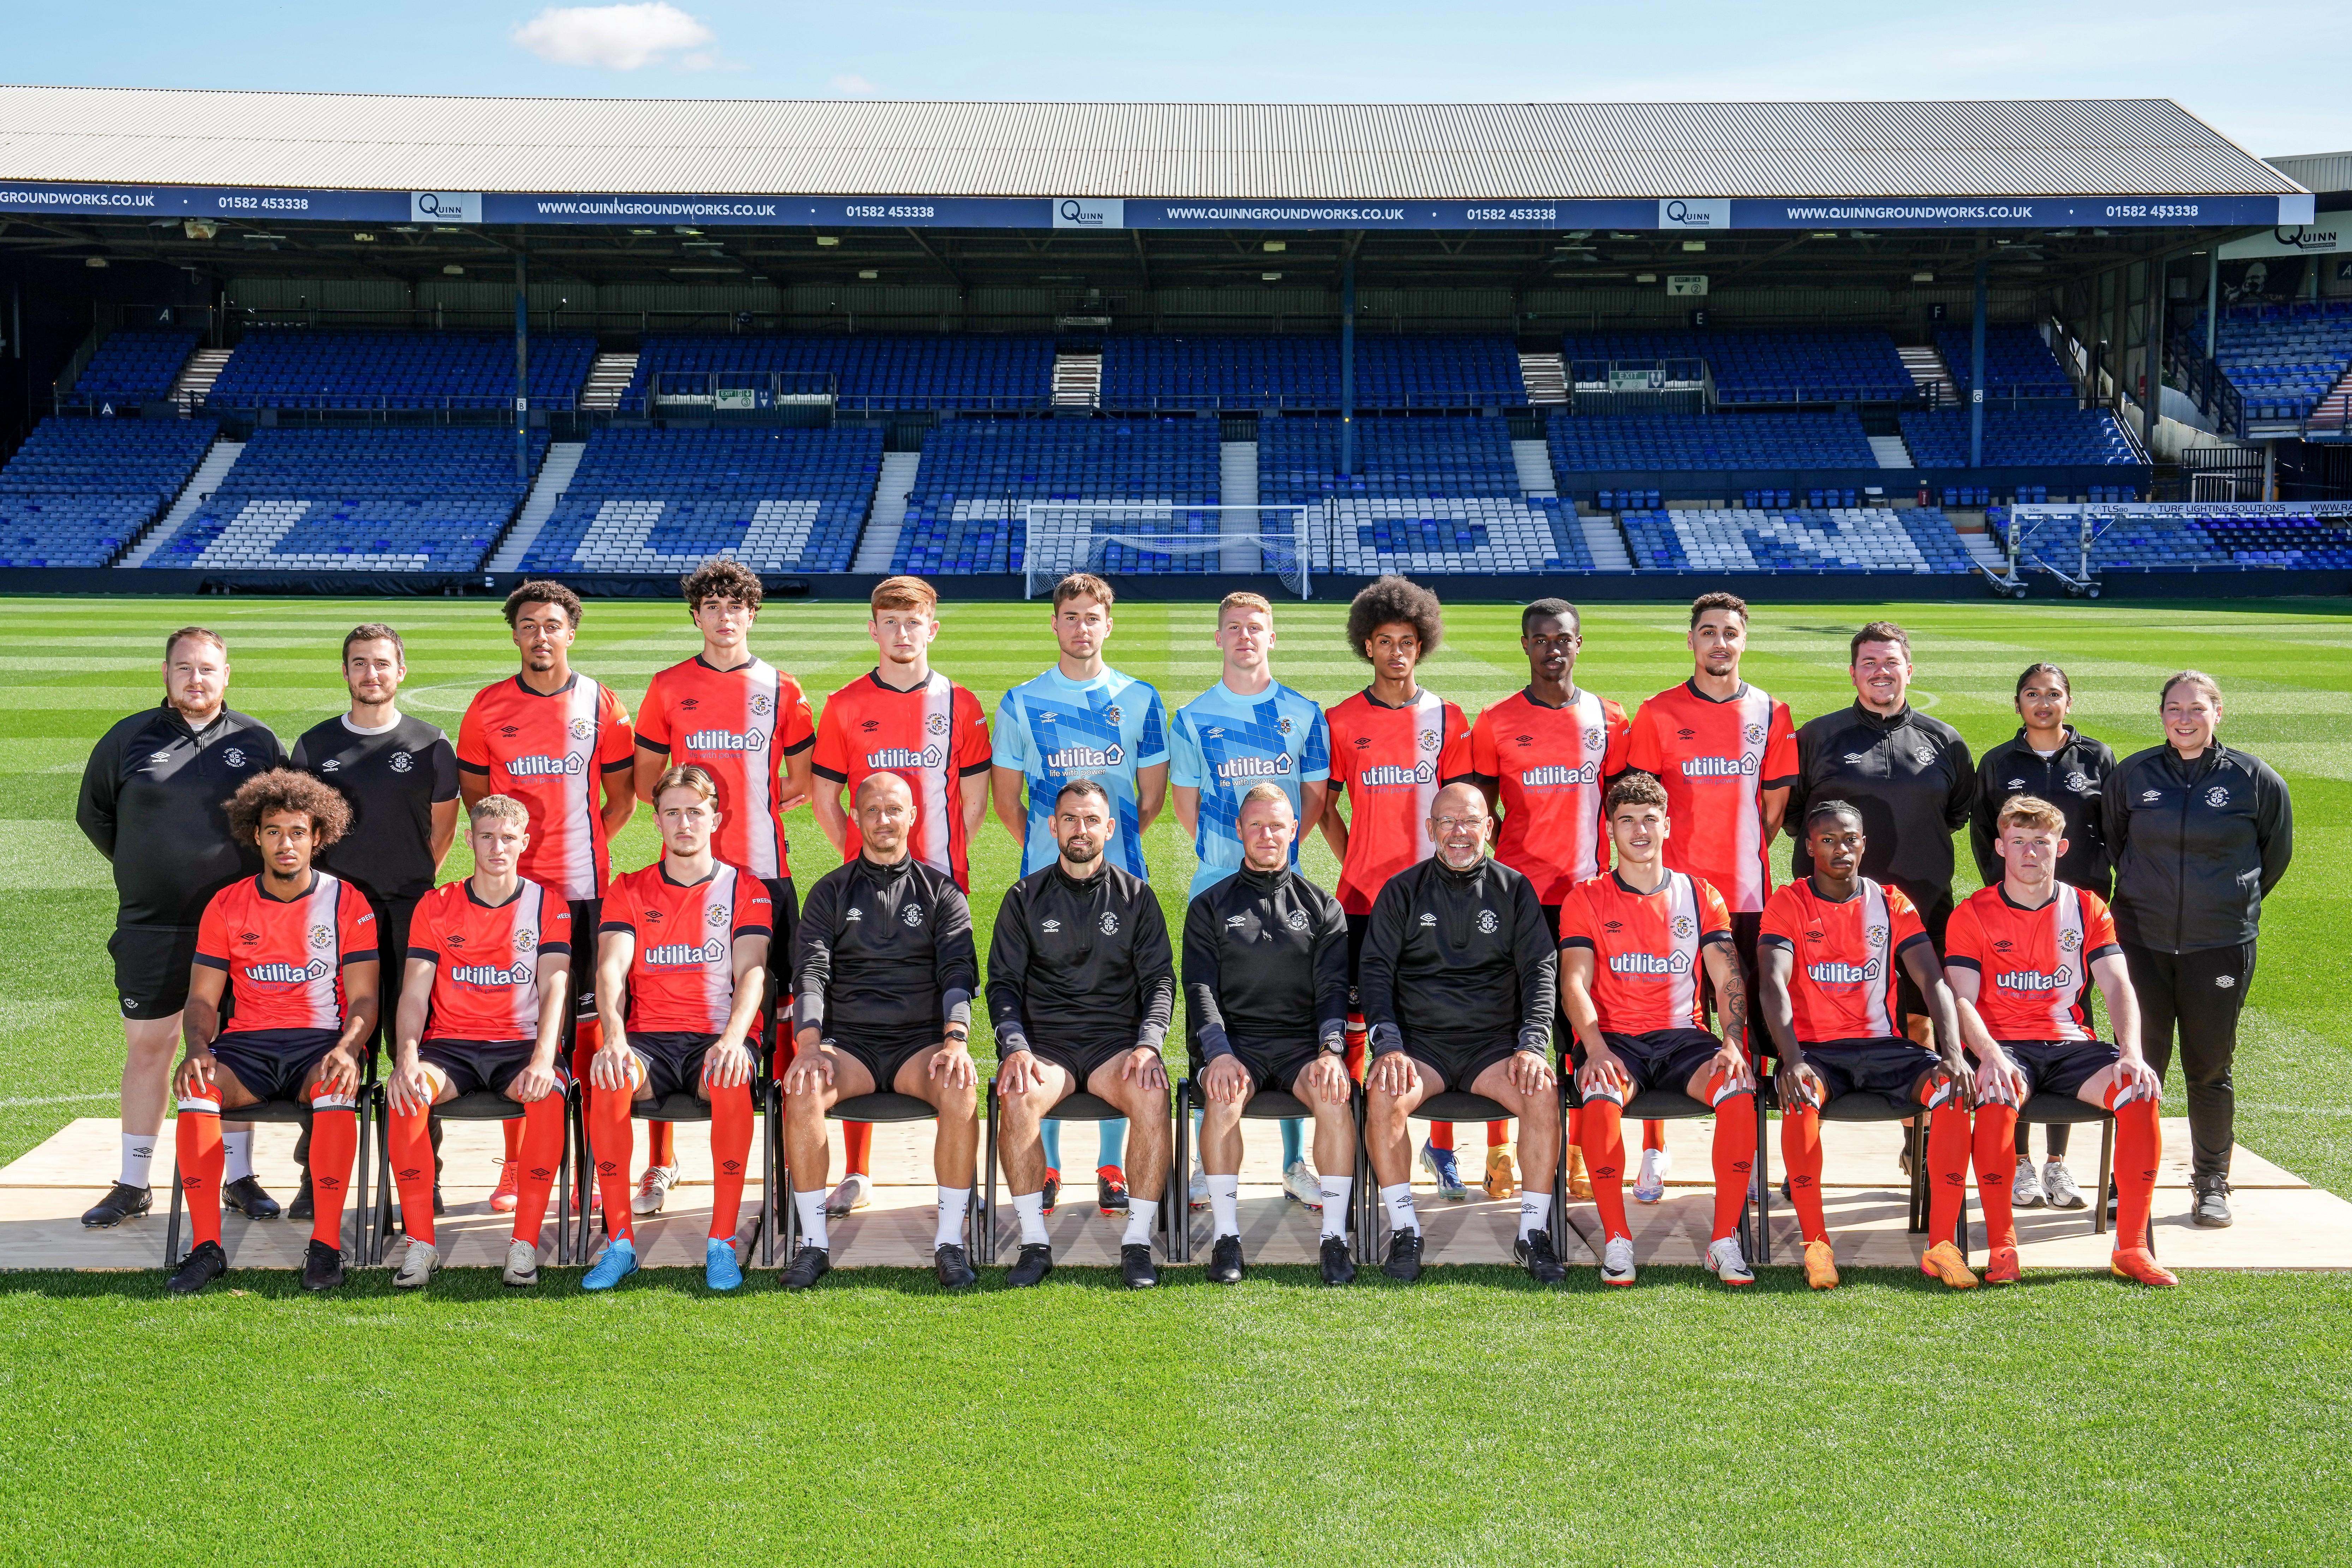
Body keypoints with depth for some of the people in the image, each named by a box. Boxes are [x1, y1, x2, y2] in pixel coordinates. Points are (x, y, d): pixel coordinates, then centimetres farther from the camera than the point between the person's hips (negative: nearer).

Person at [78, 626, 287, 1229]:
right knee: (147, 1050, 5)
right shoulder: (128, 740, 3)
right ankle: (134, 1184, 15)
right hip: (149, 928, 0)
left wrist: (259, 878, 8)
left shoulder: (257, 742, 3)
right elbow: (93, 815, 16)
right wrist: (141, 870, 11)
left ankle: (239, 1177, 16)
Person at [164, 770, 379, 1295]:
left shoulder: (347, 903, 4)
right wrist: (199, 1050, -14)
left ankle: (325, 1243, -30)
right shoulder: (226, 907, 10)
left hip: (323, 1041, -2)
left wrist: (344, 1050, -22)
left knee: (338, 1087, -37)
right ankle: (206, 1246, -26)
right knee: (195, 1088, -30)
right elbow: (202, 997, 8)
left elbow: (364, 998, 0)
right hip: (247, 1043, 2)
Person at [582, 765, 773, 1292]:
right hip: (650, 1037, 1)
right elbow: (611, 969, 1)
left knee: (730, 1082, -37)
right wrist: (614, 1035, -21)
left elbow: (751, 972, -2)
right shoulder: (628, 891, 15)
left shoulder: (745, 890, 11)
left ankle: (722, 1243, -28)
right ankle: (620, 1243, -25)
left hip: (719, 1036, -1)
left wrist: (734, 1037, -23)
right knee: (607, 1081, -33)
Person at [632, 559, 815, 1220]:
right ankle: (660, 1162, 10)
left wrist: (753, 809, 3)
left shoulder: (782, 689, 7)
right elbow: (646, 782, 13)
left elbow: (801, 782, 12)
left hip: (763, 869, 0)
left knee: (771, 1004, 1)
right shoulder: (668, 689, 8)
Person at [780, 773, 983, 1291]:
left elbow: (959, 972, 1)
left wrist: (956, 1040, -18)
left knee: (960, 1088, -33)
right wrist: (809, 1046, -16)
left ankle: (950, 1240, -23)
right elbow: (810, 972, 2)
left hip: (920, 1041, 0)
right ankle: (813, 1241, -20)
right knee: (803, 1089, -32)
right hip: (847, 1041, 1)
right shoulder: (831, 893, 14)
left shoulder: (941, 892, 13)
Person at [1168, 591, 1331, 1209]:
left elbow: (1316, 797, 9)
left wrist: (1281, 847, -3)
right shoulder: (1194, 718, 5)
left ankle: (1295, 1163, 9)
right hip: (1216, 880, 0)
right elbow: (1186, 801, 9)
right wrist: (1221, 850, 0)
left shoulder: (1304, 714, 7)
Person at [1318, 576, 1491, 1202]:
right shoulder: (1342, 723, 5)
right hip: (1364, 894, 0)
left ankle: (1442, 1148, 14)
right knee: (1352, 1021, 1)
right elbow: (1324, 807, 11)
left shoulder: (1447, 720, 6)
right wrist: (1354, 862, 2)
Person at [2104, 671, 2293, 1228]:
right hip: (2142, 941, 1)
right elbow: (2112, 841, 17)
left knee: (2210, 1068, 6)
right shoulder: (2132, 775, 2)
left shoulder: (2254, 779, -2)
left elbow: (2276, 853, 12)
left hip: (2220, 946, -1)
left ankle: (2212, 1182, 19)